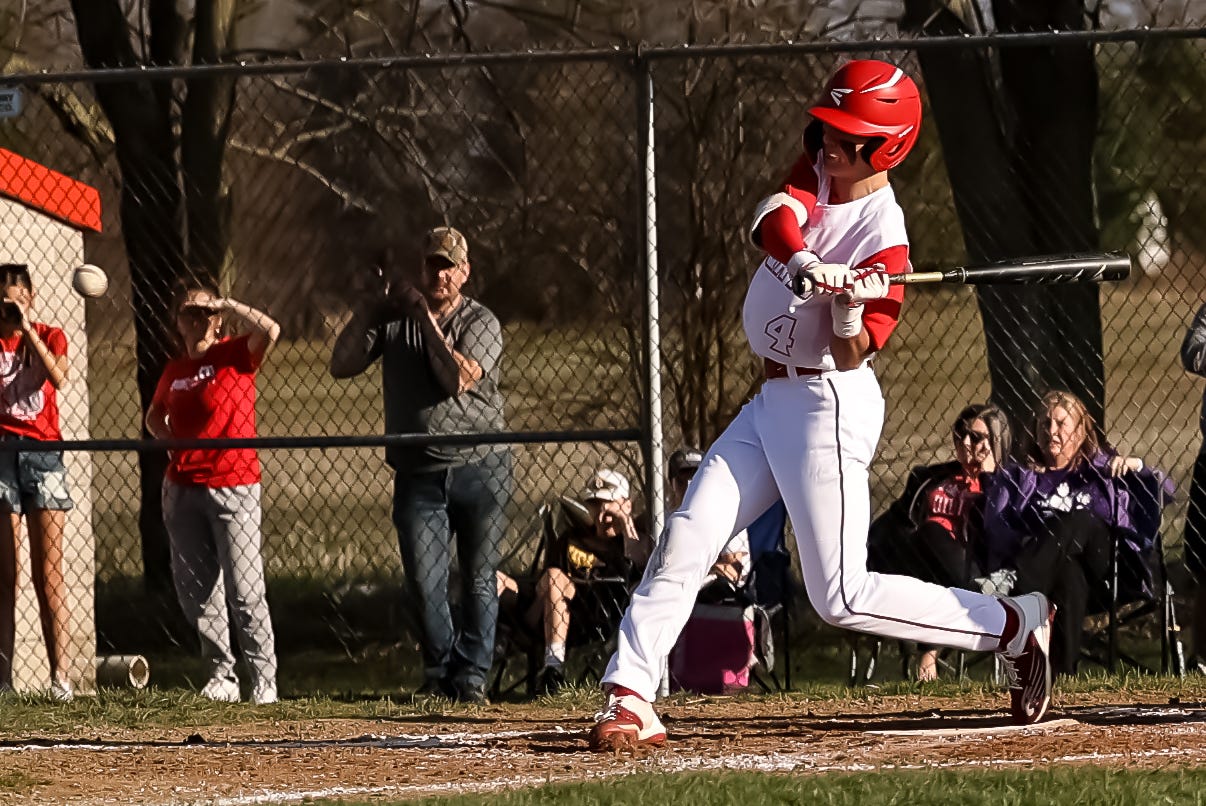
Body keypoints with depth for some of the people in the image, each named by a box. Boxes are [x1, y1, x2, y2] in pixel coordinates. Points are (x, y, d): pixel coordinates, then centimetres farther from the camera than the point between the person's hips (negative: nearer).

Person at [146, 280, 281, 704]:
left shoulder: (235, 355, -3)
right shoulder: (175, 370, 13)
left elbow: (269, 330, -24)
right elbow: (155, 415, 30)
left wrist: (227, 304, -15)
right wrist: (169, 439, 10)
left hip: (234, 489, -6)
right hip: (183, 490, 6)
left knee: (244, 590, -9)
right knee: (195, 590, 7)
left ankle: (264, 679, -4)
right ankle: (220, 675, 16)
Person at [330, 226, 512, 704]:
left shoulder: (481, 322, 0)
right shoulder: (391, 317, 7)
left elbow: (459, 378, -17)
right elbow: (342, 365, -2)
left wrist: (424, 317, -16)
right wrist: (368, 306, -10)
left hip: (480, 469, -1)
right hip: (418, 473, 1)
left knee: (480, 580, 1)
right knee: (425, 583, -5)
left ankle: (471, 676, 8)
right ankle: (439, 673, 10)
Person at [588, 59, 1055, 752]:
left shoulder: (882, 234, -17)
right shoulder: (818, 171, 2)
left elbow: (851, 355, -19)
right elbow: (773, 217, -19)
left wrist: (848, 310, -40)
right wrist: (802, 262, -39)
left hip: (827, 404, -8)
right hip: (774, 401, 8)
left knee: (843, 598, -9)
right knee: (685, 541, -3)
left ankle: (1016, 624, 1)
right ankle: (628, 700, -5)